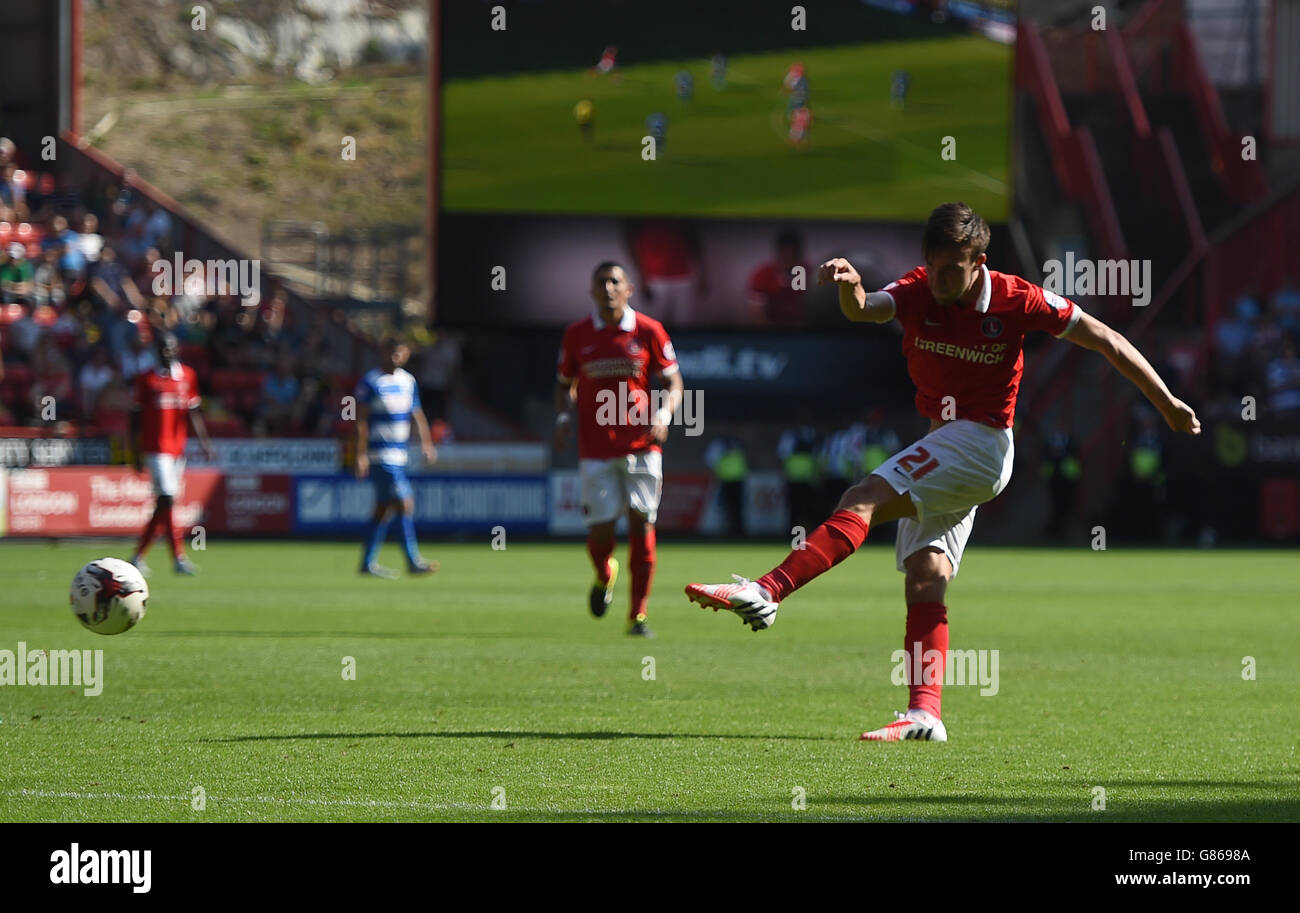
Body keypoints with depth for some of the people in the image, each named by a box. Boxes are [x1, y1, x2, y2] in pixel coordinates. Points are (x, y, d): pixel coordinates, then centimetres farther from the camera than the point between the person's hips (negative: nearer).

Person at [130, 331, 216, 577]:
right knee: (167, 499, -15)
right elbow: (136, 418, 3)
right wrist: (137, 453, 1)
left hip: (178, 450, 5)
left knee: (163, 506, 5)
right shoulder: (146, 379, -1)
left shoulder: (188, 376, 10)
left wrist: (204, 442, 1)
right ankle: (178, 557, -16)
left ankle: (138, 555, 16)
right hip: (156, 449, -5)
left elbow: (193, 414, 12)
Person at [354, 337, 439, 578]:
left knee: (384, 508, 10)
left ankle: (368, 563, 17)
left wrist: (426, 442, 11)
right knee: (405, 503, -13)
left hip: (398, 454, 8)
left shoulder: (408, 381, 12)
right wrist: (361, 455, -14)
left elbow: (416, 414, 19)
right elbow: (362, 420, -11)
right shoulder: (370, 382, -10)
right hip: (381, 456, -8)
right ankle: (413, 562, -10)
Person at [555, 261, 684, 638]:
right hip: (596, 447, 1)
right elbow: (565, 384, 16)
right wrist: (564, 418, -2)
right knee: (601, 529, -5)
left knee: (642, 525, -5)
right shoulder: (577, 335, 4)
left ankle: (637, 616, 3)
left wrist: (663, 415, -12)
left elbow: (672, 382, 6)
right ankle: (604, 576, 31)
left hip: (642, 444, -1)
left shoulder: (648, 331, 0)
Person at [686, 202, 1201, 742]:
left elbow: (1104, 340, -1)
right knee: (924, 575, -6)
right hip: (941, 448, 6)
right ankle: (924, 712, -11)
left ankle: (766, 594, -32)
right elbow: (866, 309, -23)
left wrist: (1167, 403, 2)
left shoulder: (1017, 301, -11)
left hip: (981, 448, -6)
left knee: (864, 501, -22)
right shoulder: (918, 292, -2)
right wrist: (850, 288, -48)